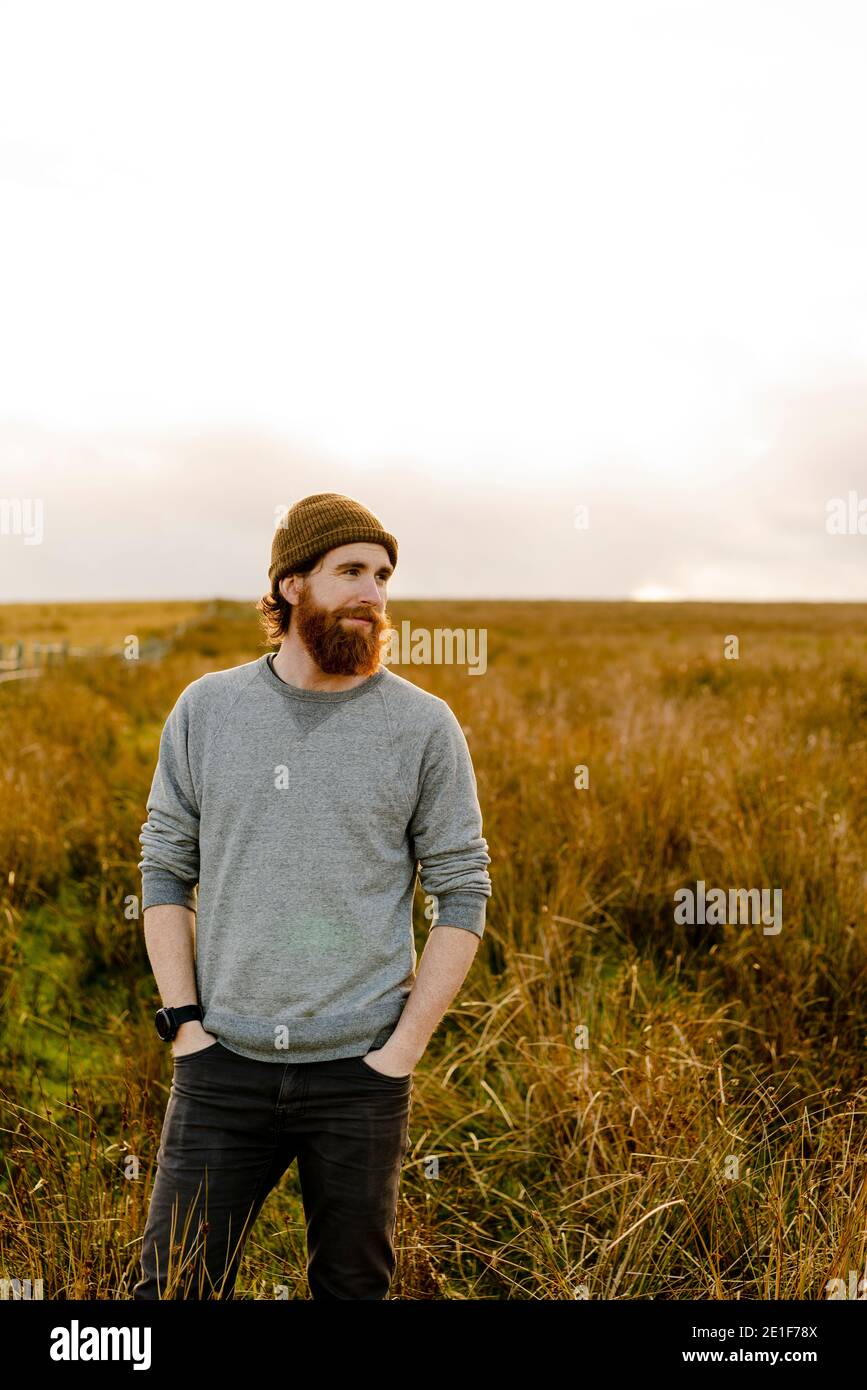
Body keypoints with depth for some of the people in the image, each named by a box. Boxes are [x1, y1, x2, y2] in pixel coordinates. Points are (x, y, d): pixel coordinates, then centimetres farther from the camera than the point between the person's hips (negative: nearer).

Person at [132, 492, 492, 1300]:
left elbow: (462, 897, -1)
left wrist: (403, 1047, -7)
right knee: (174, 1285, 5)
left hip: (359, 1073, -1)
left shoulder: (424, 727, -3)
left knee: (354, 1287, 13)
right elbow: (165, 869, 7)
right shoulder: (206, 709, 3)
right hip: (223, 1065, 1)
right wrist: (183, 1022, -2)